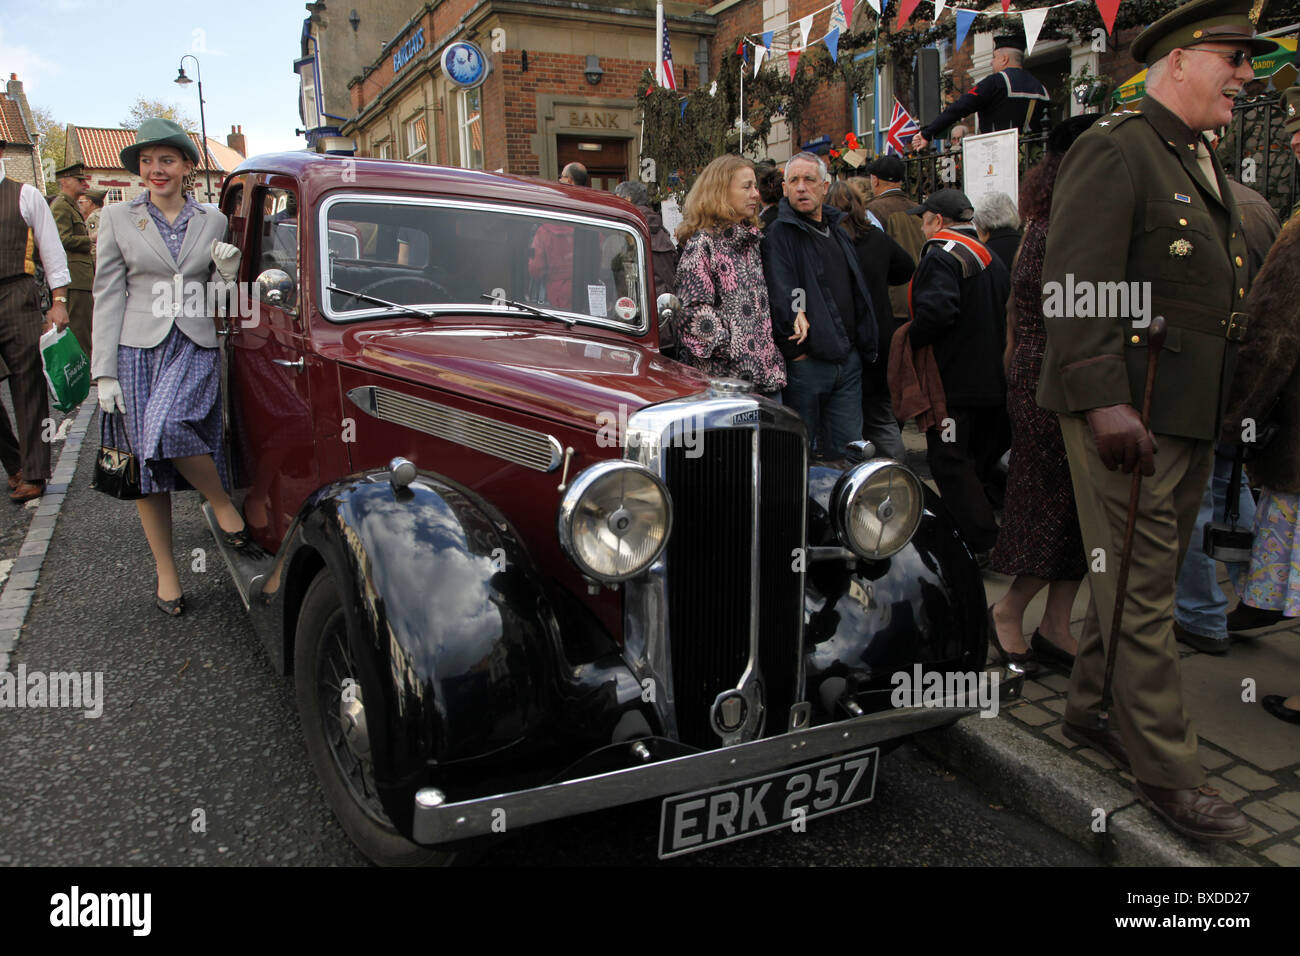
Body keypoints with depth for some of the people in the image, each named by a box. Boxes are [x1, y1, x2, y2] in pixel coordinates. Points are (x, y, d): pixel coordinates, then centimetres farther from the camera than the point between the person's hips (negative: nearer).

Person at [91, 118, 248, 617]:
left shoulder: (213, 221, 10)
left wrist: (228, 272, -7)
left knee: (166, 429, -29)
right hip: (138, 349, 1)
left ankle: (222, 501, -3)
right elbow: (108, 296, 3)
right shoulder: (118, 218, 6)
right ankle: (166, 572, 12)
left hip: (195, 347, -1)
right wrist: (105, 372, -3)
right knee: (145, 462, 2)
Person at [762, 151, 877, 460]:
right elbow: (780, 298, -17)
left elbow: (859, 293, 21)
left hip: (847, 361, 6)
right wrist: (795, 351, -22)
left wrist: (864, 346, 14)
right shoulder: (778, 235, -6)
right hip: (806, 362, -6)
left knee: (848, 451, 8)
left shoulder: (838, 233, 17)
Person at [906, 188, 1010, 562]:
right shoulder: (991, 258, 17)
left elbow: (936, 310, -29)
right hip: (991, 378, 9)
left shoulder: (941, 256, -14)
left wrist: (911, 339, -14)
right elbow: (1003, 314, 19)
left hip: (953, 381, -9)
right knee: (981, 459, 18)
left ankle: (980, 544, -3)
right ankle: (996, 537, 27)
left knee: (951, 464, -3)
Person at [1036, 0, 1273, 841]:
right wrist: (1105, 399, -27)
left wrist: (1222, 406, 22)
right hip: (1127, 409, -10)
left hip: (1190, 414, 10)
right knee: (1141, 588, -3)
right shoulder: (1116, 150, -9)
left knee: (1146, 573, 17)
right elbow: (1076, 284, -20)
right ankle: (1168, 771, 7)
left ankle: (1094, 706, 33)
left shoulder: (1205, 165, 21)